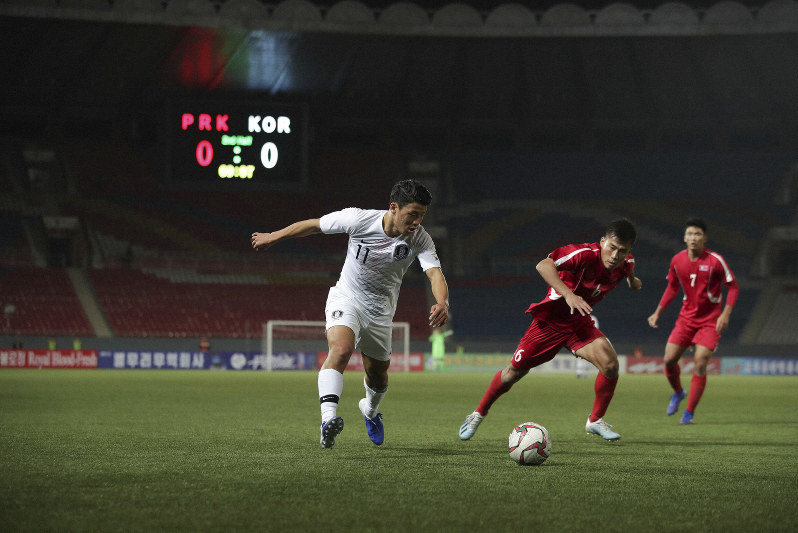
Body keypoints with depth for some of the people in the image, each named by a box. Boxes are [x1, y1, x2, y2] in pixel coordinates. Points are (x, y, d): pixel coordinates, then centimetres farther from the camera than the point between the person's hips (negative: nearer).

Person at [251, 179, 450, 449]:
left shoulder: (420, 239, -18)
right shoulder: (359, 219, -23)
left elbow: (435, 273, -31)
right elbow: (314, 225, -9)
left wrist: (442, 303, -53)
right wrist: (273, 237, 2)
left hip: (380, 311, 3)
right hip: (346, 299, -3)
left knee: (378, 374, 16)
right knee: (341, 348, -32)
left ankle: (370, 410, 52)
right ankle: (328, 419, -45)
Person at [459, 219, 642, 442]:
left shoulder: (626, 263, -12)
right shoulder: (585, 254, -32)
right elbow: (544, 265, -45)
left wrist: (632, 281, 26)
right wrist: (568, 294, -53)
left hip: (579, 322, 4)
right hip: (550, 318, -4)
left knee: (610, 363, -19)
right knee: (515, 371, 3)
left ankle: (595, 420, 2)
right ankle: (478, 414, 27)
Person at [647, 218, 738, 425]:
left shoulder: (715, 261, -14)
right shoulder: (677, 260, -1)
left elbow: (733, 287, -7)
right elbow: (672, 287, 15)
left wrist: (725, 314, -18)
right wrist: (657, 312, 10)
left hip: (710, 321, -4)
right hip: (686, 317, 4)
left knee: (700, 363, -14)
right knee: (669, 359, -5)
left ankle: (689, 412, -3)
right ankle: (677, 393, 28)